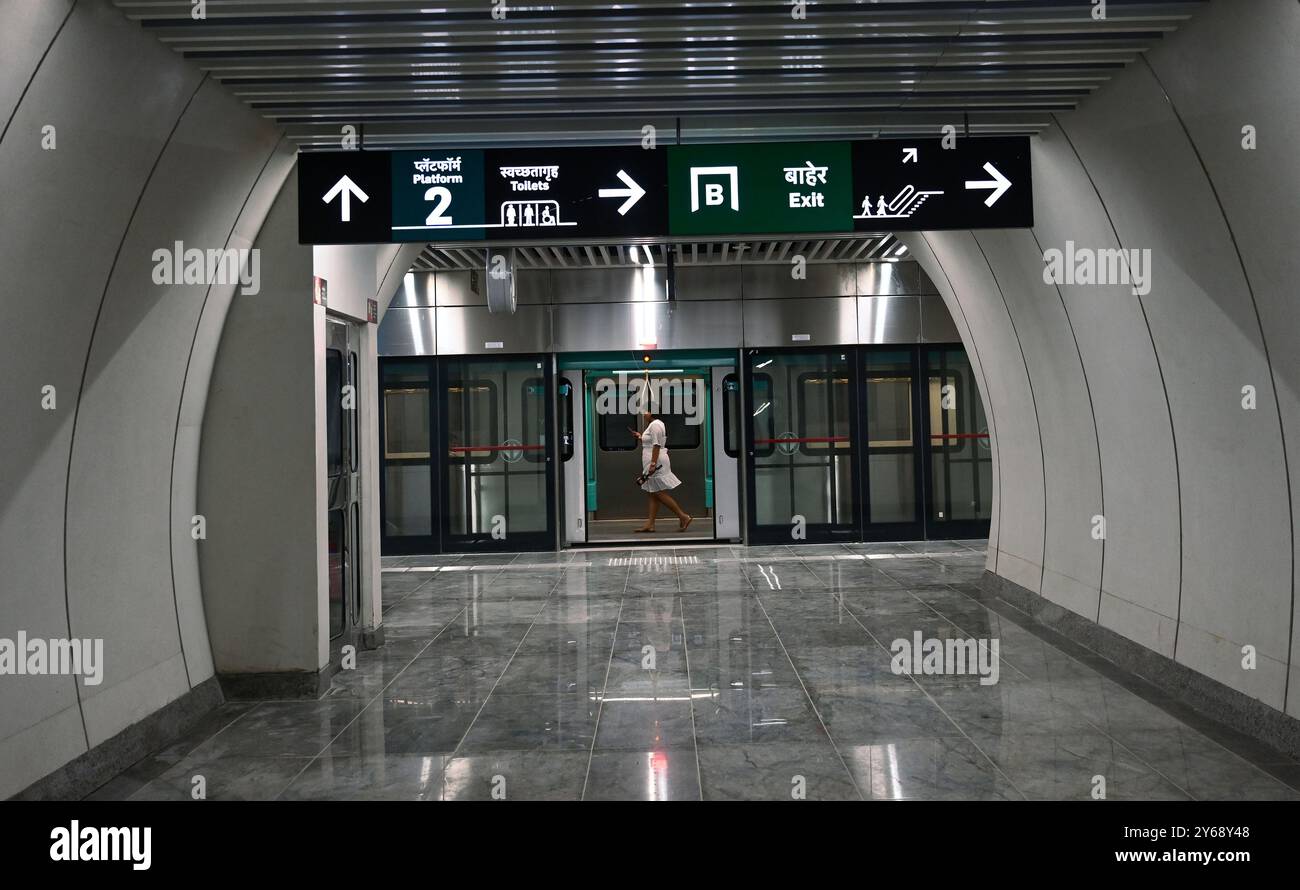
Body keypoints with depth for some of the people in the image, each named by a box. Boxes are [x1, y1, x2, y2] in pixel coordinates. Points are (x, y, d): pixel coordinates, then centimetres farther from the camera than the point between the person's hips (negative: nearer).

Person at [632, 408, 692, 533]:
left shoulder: (655, 424, -14)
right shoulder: (654, 424, 19)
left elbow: (656, 445, -21)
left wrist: (653, 464, -25)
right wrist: (641, 437, 25)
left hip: (656, 462, -11)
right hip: (654, 463, 11)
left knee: (659, 494, -9)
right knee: (652, 494, 7)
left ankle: (683, 516, -5)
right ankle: (650, 524, 7)